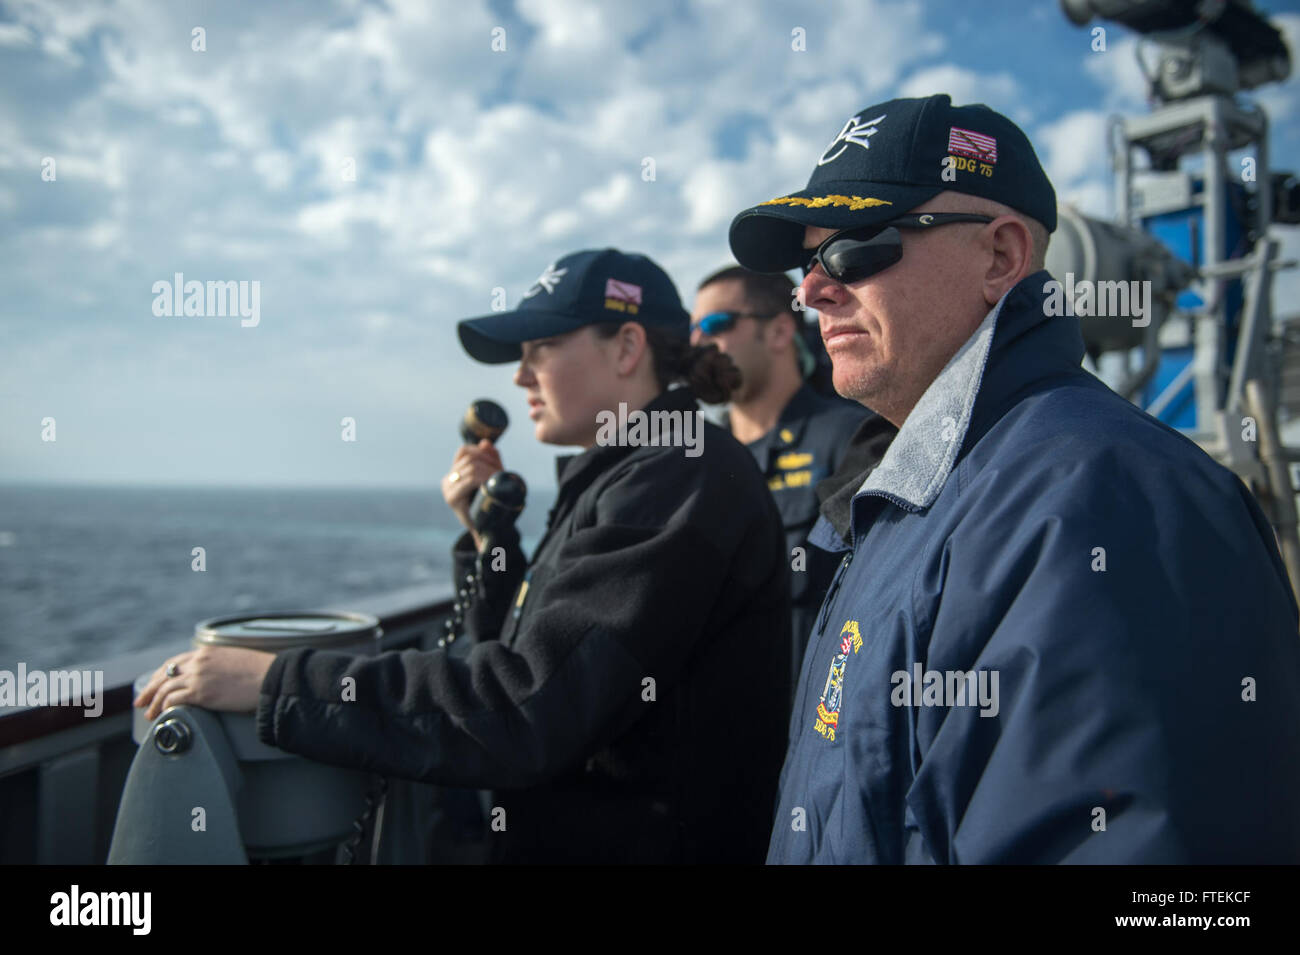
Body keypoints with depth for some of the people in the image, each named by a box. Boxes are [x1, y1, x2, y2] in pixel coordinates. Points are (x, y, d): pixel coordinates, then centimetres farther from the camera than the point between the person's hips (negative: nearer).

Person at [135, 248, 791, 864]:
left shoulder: (679, 480, -19)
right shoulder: (619, 480, 12)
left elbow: (526, 710, -27)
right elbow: (530, 662, 15)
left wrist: (274, 684, -25)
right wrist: (485, 532, 4)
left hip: (638, 842, -8)